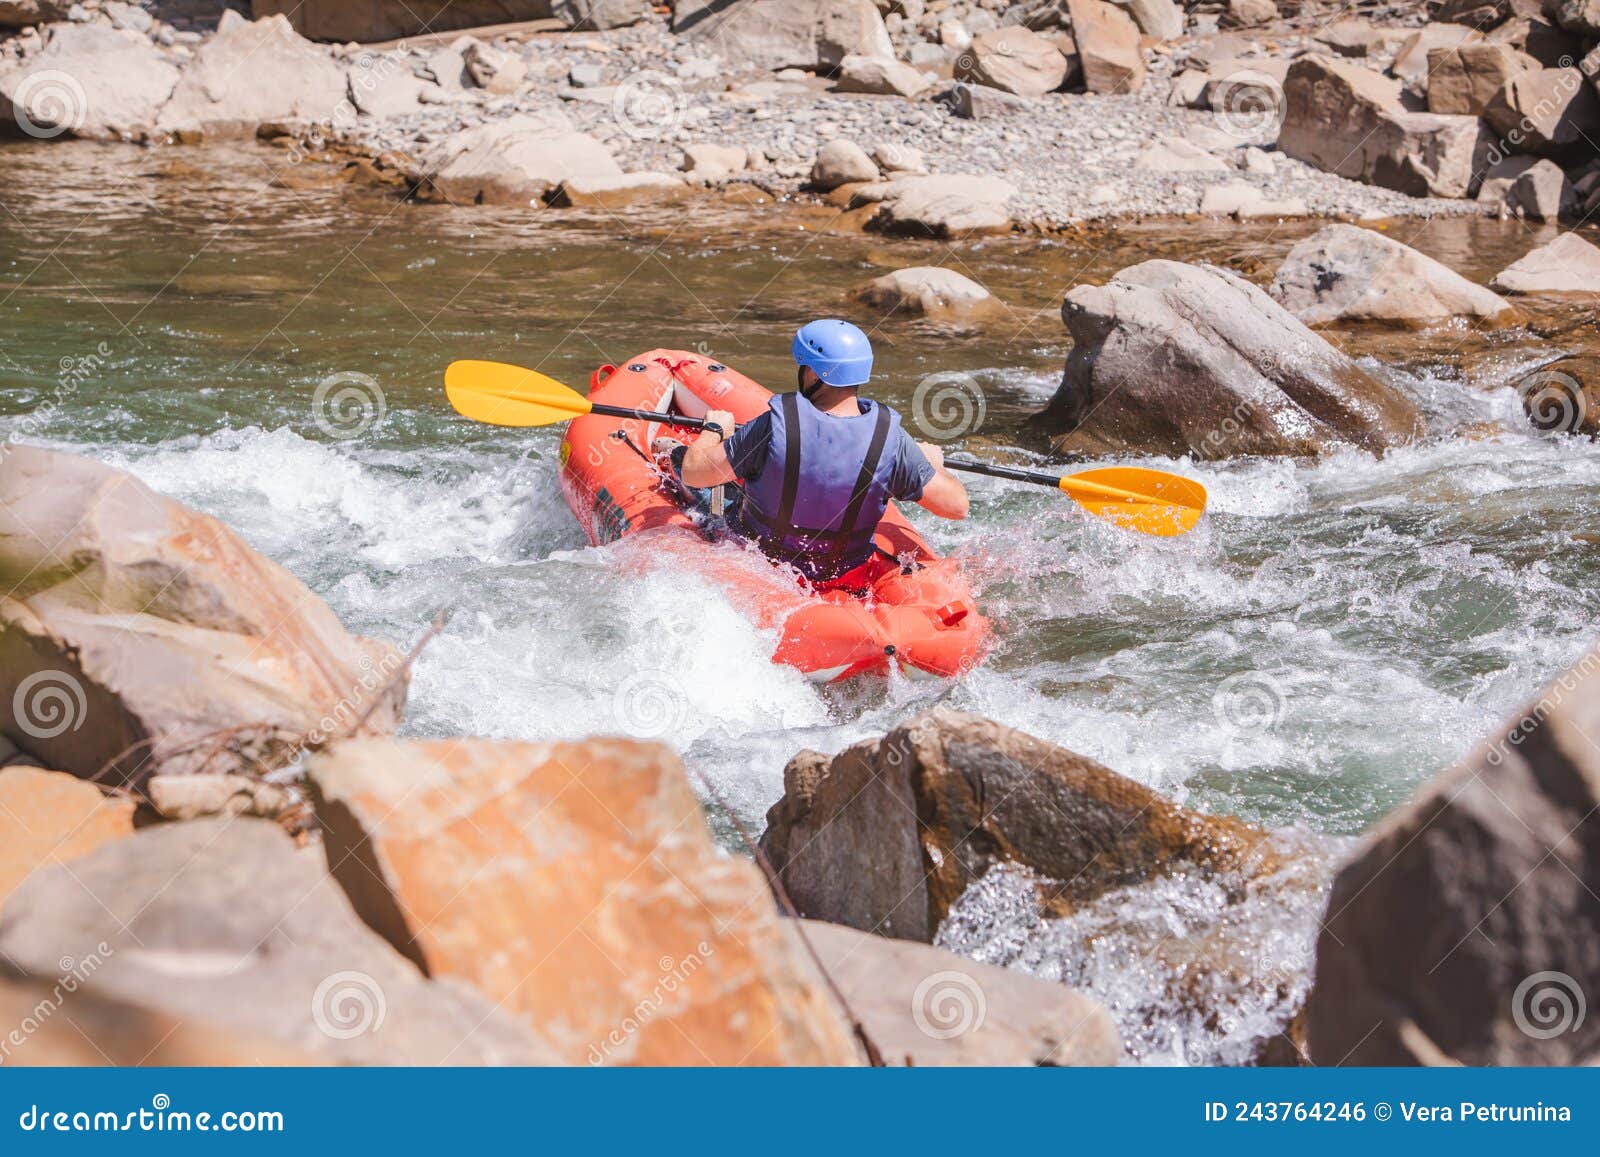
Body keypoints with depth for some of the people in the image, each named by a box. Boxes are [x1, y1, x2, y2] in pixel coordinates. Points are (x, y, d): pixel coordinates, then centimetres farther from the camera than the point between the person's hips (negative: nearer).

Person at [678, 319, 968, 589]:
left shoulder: (776, 426, -29)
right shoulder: (889, 439, -24)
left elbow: (692, 473, -19)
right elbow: (957, 505, -16)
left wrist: (715, 429, 2)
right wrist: (933, 463, 6)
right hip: (847, 580, 2)